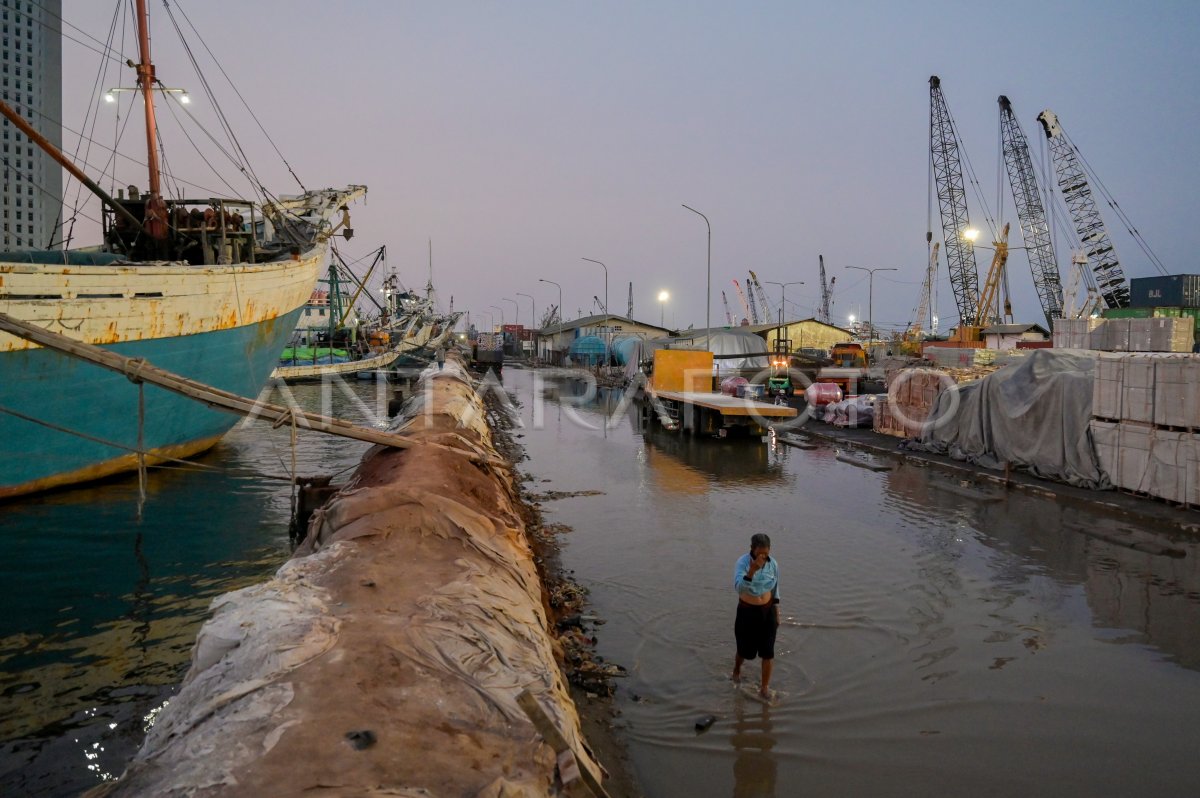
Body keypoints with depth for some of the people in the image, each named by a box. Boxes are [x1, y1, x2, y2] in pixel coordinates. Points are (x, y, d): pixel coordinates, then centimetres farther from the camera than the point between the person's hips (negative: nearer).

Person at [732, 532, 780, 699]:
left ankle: (765, 686, 21)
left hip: (767, 611, 3)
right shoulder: (743, 562, -23)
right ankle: (736, 670, 46)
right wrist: (752, 570, -52)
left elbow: (775, 589, 6)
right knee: (746, 649, 13)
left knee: (768, 651, 3)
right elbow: (738, 587, -39)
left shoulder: (773, 564, -9)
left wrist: (777, 613, 11)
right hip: (747, 612, -2)